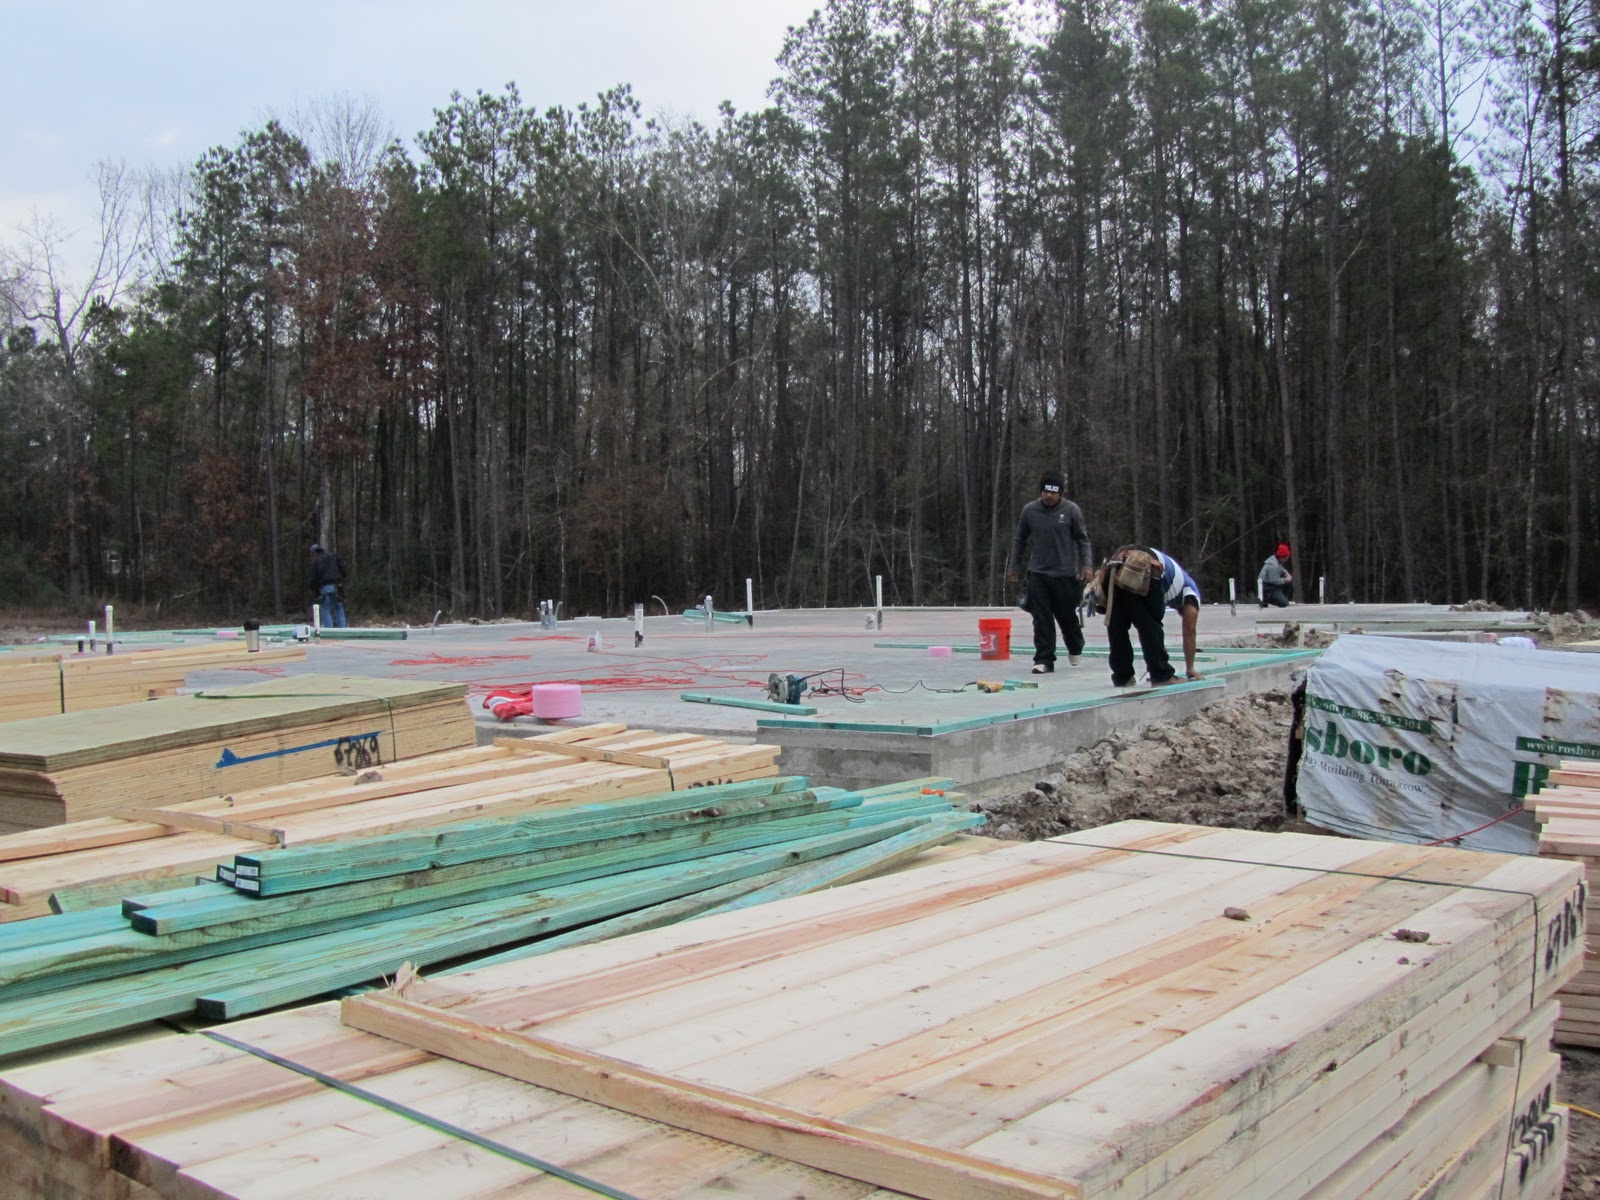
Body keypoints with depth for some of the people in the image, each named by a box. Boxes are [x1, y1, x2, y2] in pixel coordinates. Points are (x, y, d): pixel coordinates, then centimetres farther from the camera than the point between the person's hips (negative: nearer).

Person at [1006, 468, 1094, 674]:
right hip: (1037, 573, 1)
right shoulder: (1029, 510, -1)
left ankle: (1075, 648, 38)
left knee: (1067, 616, 11)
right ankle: (1044, 660, 0)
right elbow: (1020, 540, 11)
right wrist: (1014, 565, 13)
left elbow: (1082, 540, 0)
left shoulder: (1071, 510, -7)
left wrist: (1087, 565, -10)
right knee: (1041, 619, -3)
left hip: (1065, 574, -1)